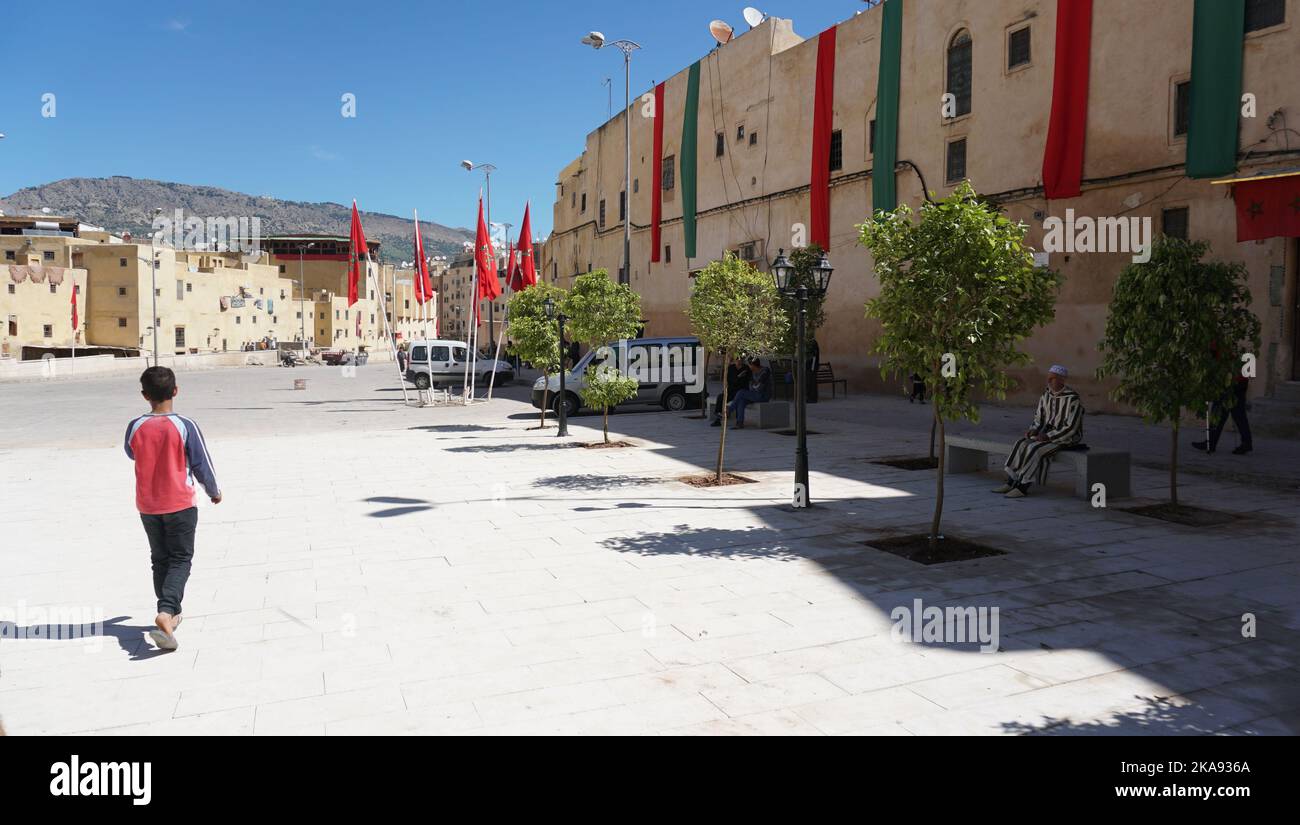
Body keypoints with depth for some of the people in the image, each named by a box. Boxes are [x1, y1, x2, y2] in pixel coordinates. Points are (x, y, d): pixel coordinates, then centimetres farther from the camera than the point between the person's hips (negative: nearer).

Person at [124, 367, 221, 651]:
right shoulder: (185, 426, -14)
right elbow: (202, 464, -7)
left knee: (160, 560, 16)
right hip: (180, 504, -3)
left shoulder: (135, 427, -5)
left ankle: (171, 615, 21)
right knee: (181, 559, 3)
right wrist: (214, 492, 9)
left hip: (147, 506, 3)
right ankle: (166, 611, -17)